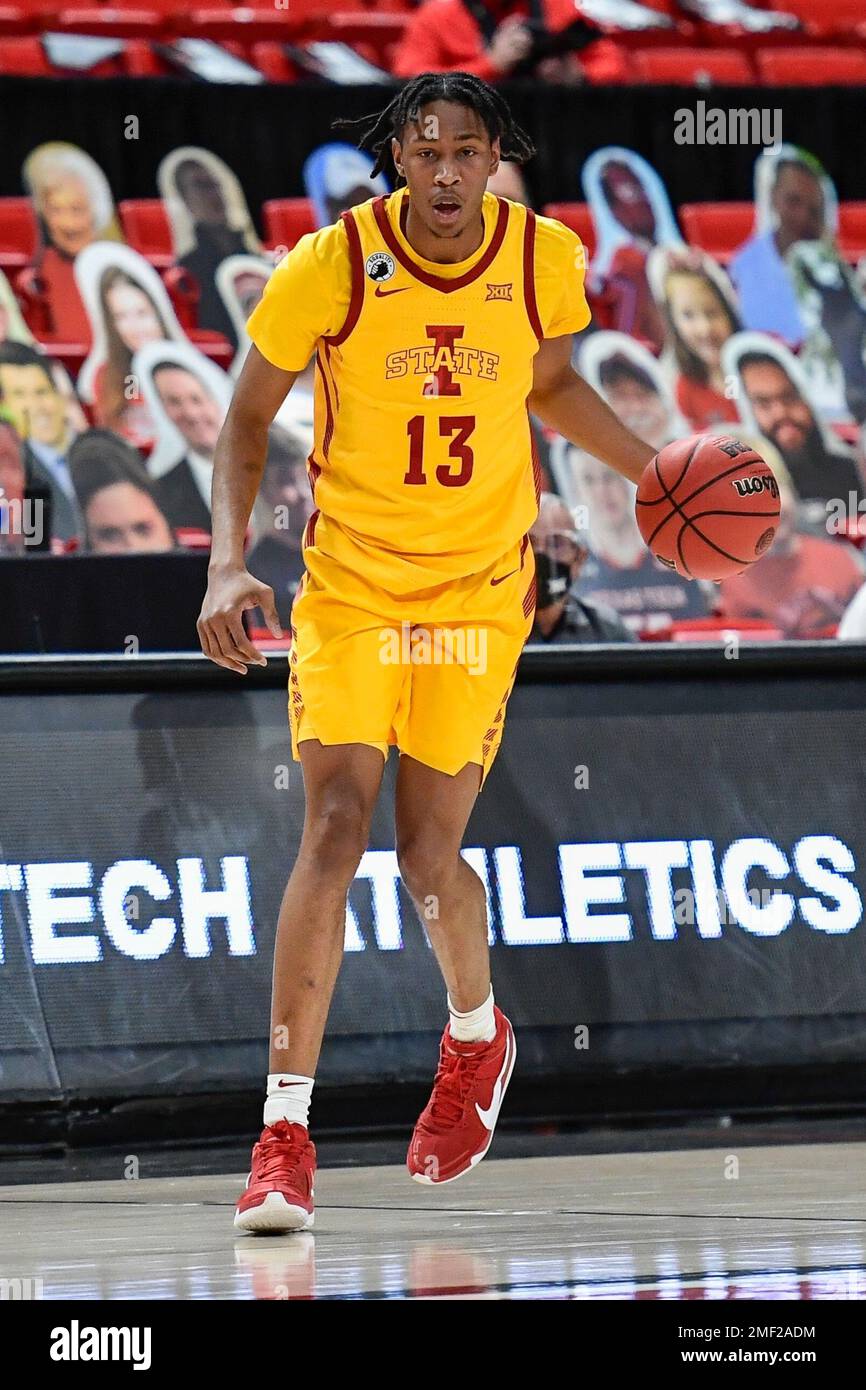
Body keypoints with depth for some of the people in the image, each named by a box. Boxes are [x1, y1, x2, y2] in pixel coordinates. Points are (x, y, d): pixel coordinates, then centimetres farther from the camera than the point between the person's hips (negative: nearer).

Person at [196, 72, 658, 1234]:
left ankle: (477, 1034, 37)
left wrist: (651, 468, 6)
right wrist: (229, 564, -14)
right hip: (350, 579, -1)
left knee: (429, 855, 2)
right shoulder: (329, 266, -13)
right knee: (335, 828, -16)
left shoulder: (546, 259, -6)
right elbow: (248, 418, -2)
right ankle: (286, 1132, -14)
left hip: (479, 591, 1)